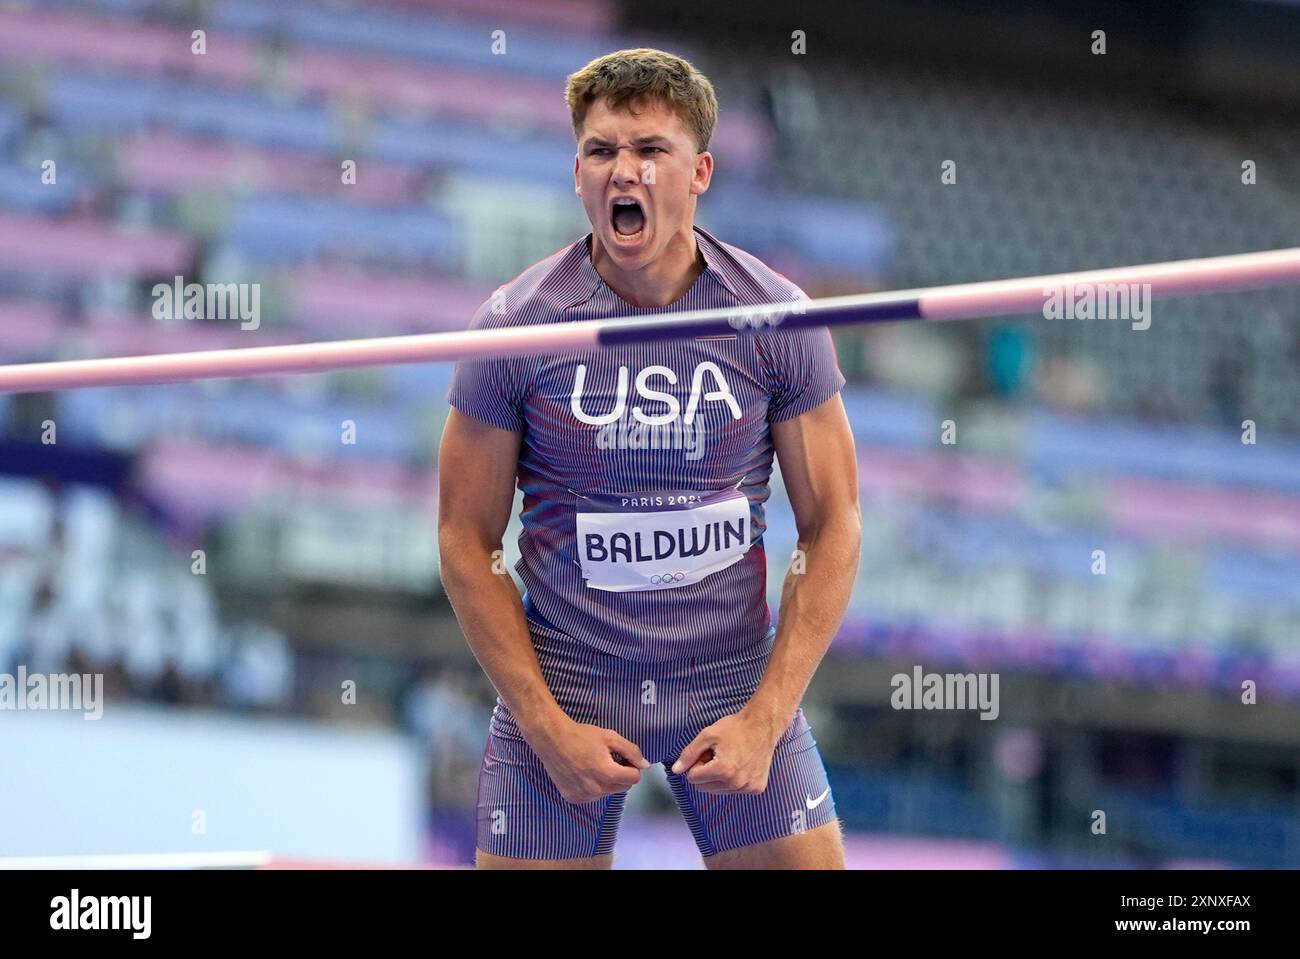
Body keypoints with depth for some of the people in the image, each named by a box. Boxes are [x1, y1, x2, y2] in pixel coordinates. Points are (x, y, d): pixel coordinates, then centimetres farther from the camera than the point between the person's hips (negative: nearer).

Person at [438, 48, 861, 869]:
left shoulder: (777, 317, -5)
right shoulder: (515, 324, -7)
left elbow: (832, 529, 0)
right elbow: (467, 542, -2)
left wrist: (765, 716, -10)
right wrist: (549, 727, -10)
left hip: (738, 679, 1)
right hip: (561, 683, -1)